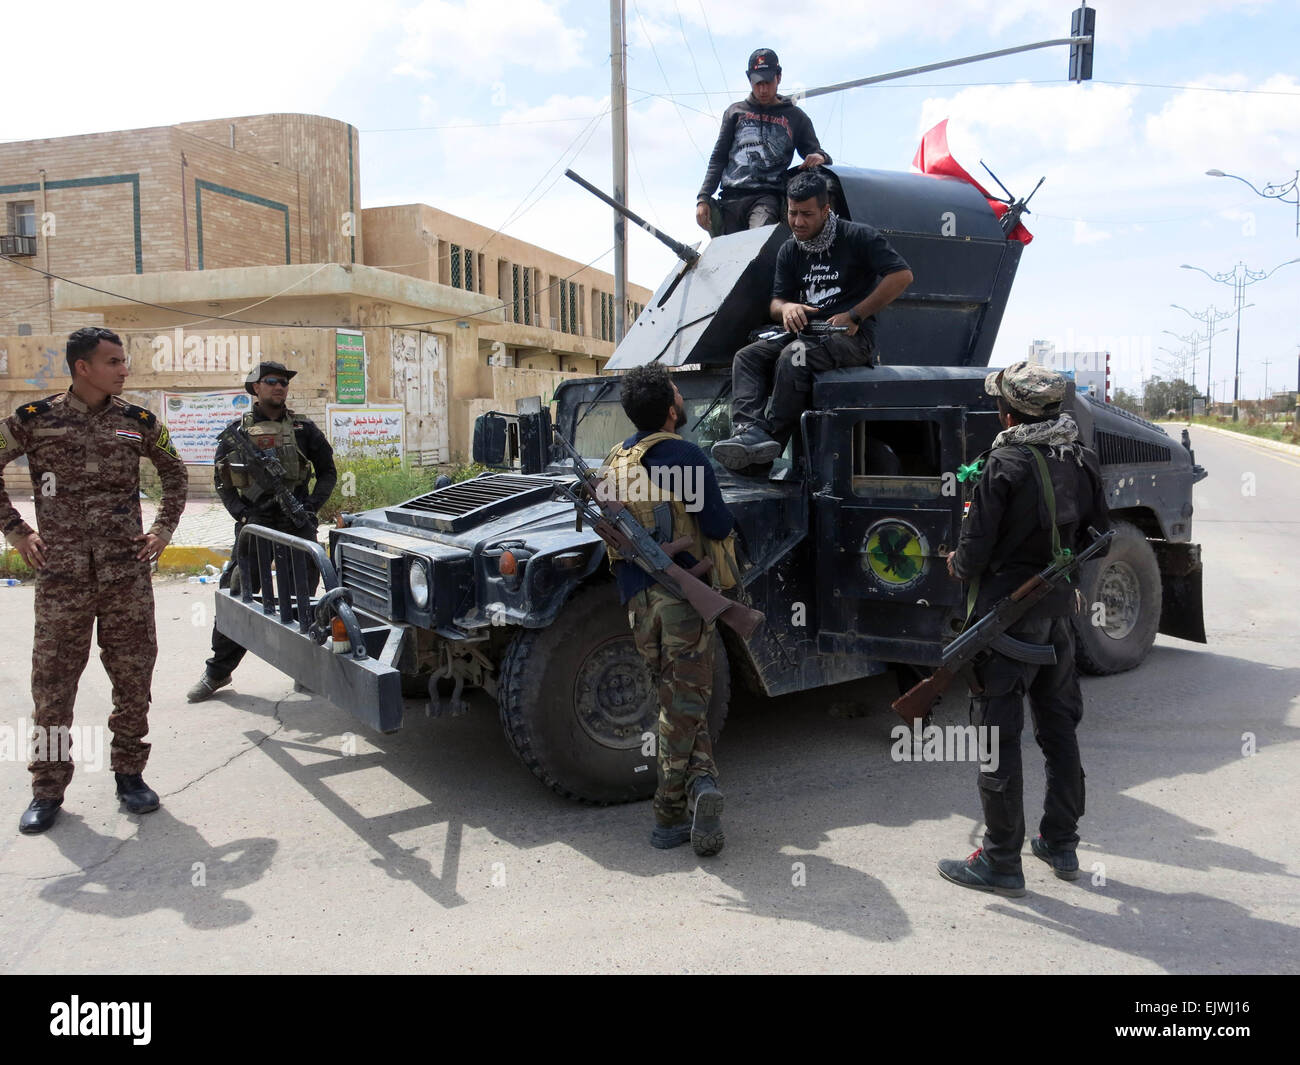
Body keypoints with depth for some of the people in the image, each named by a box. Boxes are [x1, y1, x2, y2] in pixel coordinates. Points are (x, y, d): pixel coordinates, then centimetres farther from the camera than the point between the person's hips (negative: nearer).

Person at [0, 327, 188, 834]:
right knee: (53, 681, 3)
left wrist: (163, 528, 8)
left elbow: (175, 473, 19)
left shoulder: (137, 421, 7)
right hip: (61, 572, -2)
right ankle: (48, 788, 16)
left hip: (127, 569, 2)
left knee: (133, 676, 6)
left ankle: (129, 773, 21)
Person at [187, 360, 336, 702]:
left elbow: (328, 472, 11)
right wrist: (241, 514, -5)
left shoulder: (304, 428, 7)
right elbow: (221, 479, 9)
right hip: (254, 525, 0)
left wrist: (311, 507, -3)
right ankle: (218, 670, 12)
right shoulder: (237, 430, 7)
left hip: (297, 525, 0)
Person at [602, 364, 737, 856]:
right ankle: (669, 813, 4)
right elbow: (718, 526, -12)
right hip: (685, 594, -5)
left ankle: (701, 780, 6)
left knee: (676, 699, 16)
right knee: (685, 702, 5)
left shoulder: (615, 461, 7)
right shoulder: (684, 455, -13)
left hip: (638, 598, 5)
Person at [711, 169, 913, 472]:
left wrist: (854, 316, -12)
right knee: (747, 356, -17)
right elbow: (776, 303, 15)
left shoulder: (858, 237, -2)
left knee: (793, 357, -34)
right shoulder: (790, 251, 15)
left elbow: (902, 276, -10)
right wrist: (786, 308, -12)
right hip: (806, 333, 7)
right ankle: (749, 430, -40)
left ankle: (769, 448, -31)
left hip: (852, 337, -6)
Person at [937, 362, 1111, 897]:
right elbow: (1098, 538, 12)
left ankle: (1001, 862, 8)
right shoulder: (1083, 461, 3)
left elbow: (974, 554, -16)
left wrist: (957, 564, 5)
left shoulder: (1004, 466, -18)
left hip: (1006, 616, -7)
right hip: (1058, 612, 7)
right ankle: (1061, 844, 30)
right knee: (1059, 727, 18)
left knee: (998, 736, 1)